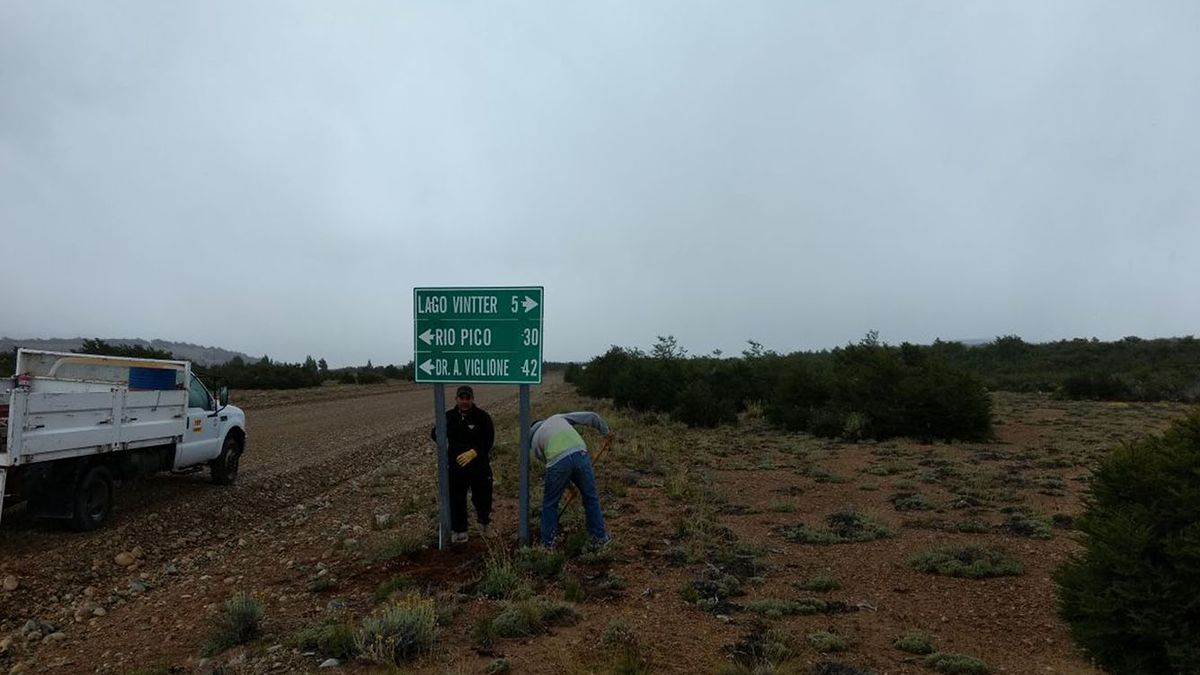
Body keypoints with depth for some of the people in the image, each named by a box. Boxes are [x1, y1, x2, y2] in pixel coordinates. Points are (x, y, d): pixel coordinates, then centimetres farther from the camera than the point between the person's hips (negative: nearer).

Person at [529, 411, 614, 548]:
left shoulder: (535, 440, 28)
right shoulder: (558, 418, 32)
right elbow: (591, 417, 26)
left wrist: (568, 484, 37)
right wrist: (605, 431, 39)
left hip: (558, 462, -1)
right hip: (580, 455, 2)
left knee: (550, 503, 19)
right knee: (591, 498, 19)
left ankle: (548, 542, 28)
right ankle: (600, 536, 29)